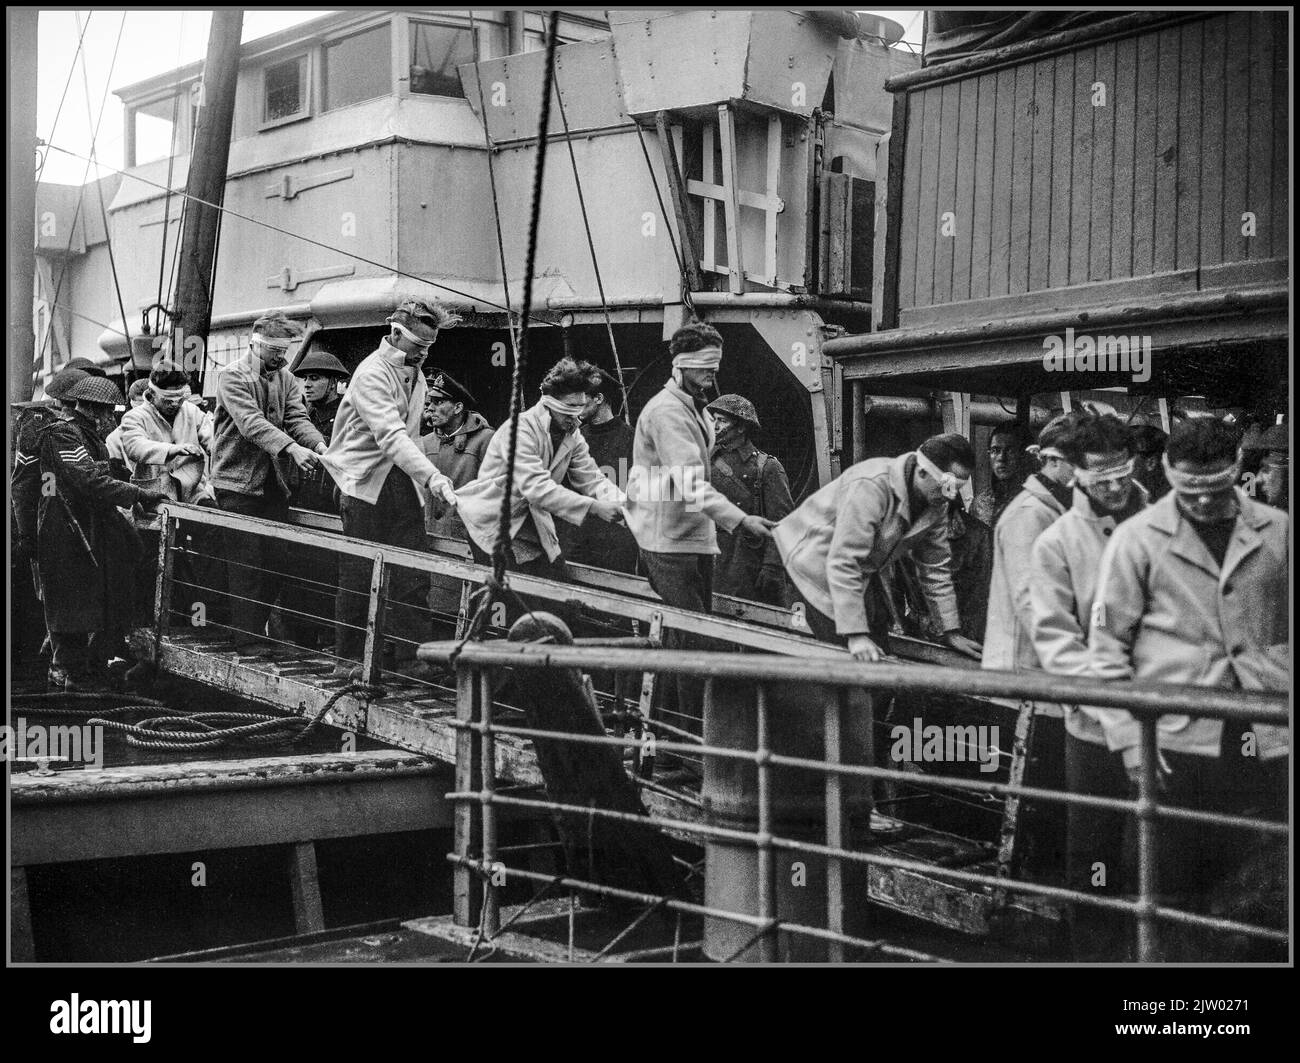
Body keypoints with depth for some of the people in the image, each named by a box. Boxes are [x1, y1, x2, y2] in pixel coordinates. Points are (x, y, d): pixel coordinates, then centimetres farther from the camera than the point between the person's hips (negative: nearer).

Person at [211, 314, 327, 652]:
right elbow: (251, 423, -22)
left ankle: (260, 629, 18)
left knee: (276, 563, 5)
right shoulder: (233, 376, -9)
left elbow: (297, 418, 1)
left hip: (275, 483, 6)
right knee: (246, 565, -4)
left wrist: (319, 445, -21)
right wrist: (291, 448, -35)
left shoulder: (286, 377, 12)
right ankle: (246, 640, 2)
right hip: (238, 482, -6)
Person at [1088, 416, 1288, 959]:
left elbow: (1286, 631, 16)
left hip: (1265, 744, 2)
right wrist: (1128, 739, -7)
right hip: (1175, 744, -2)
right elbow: (1107, 644, -1)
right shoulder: (1137, 538, -1)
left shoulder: (1276, 532, 6)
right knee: (1166, 893, 4)